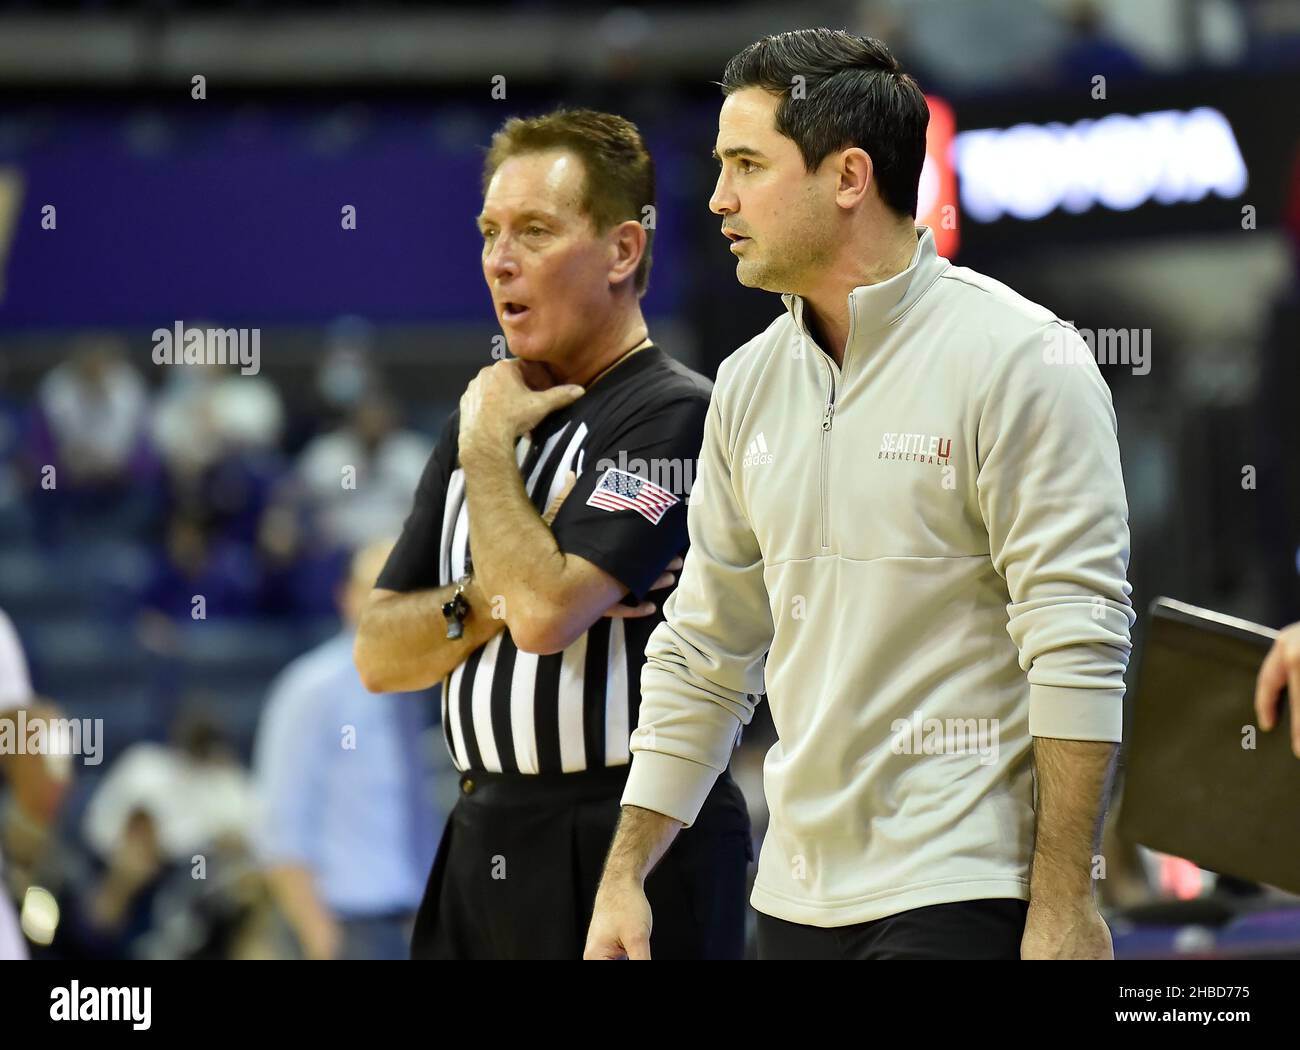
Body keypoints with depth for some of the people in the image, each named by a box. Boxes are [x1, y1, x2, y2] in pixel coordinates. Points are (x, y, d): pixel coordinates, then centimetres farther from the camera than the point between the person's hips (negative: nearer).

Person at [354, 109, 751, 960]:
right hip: (485, 841, 7)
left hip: (633, 850, -7)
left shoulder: (675, 415, -9)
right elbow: (380, 657, 13)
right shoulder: (492, 417, 16)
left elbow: (546, 613, -21)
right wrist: (485, 604, -7)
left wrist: (487, 445, -7)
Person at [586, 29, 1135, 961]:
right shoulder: (751, 384, 12)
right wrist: (624, 877, 12)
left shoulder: (1020, 360, -9)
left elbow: (1079, 644, -14)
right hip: (797, 899, 6)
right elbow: (702, 655, 17)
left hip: (961, 890, -6)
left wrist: (1064, 905, -19)